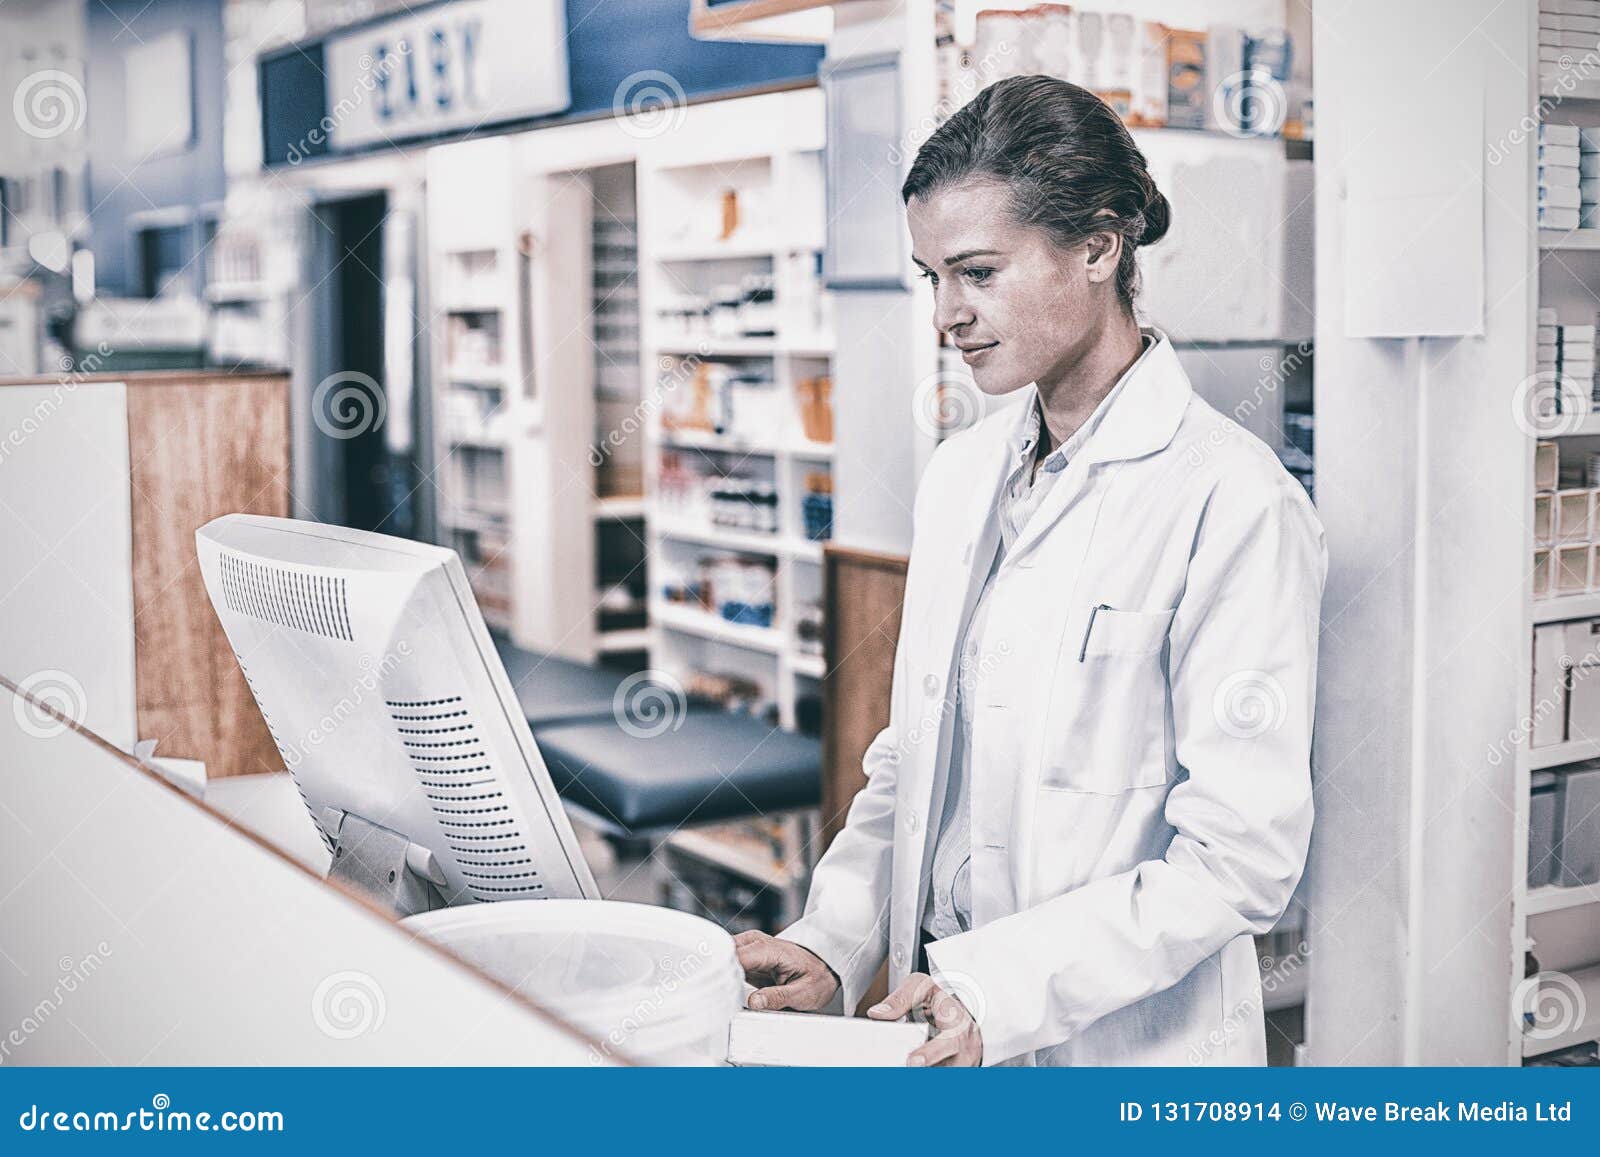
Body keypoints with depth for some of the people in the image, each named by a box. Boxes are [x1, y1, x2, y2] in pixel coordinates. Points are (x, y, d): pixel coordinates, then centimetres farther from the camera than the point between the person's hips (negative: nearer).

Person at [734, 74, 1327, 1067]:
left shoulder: (1233, 503, -16)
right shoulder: (960, 476, 6)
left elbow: (1242, 859, -18)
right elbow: (913, 760, 10)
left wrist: (998, 985, -22)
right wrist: (832, 942, -3)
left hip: (1130, 1044, -6)